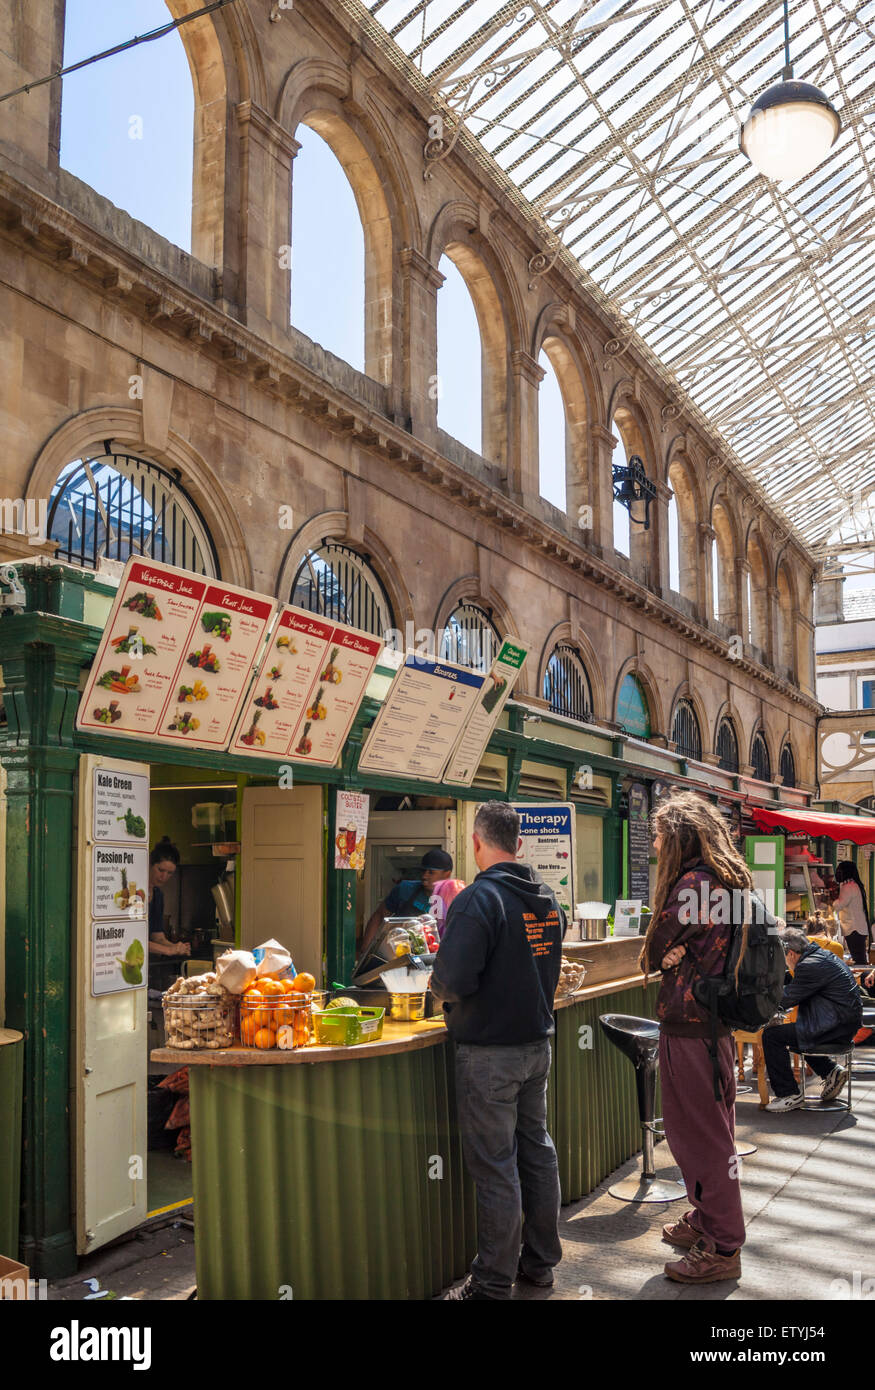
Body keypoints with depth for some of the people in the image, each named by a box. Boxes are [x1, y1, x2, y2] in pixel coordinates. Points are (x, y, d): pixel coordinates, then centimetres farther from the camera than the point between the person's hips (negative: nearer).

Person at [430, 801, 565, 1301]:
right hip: (538, 1043, 8)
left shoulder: (480, 899, -20)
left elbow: (453, 979, -25)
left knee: (495, 1167, 1)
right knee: (537, 1151, 17)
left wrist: (443, 990, -4)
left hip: (490, 1052, -8)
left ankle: (494, 1283, 11)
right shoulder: (548, 899, 6)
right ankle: (541, 1260, 30)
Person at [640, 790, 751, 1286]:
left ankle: (722, 1249, 9)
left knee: (702, 1134, 0)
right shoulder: (729, 881, 11)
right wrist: (678, 952, -6)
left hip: (689, 1026, -10)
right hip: (716, 1021, 10)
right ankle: (707, 1220, 34)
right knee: (705, 1129, 20)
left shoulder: (693, 883, -19)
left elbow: (656, 950, -12)